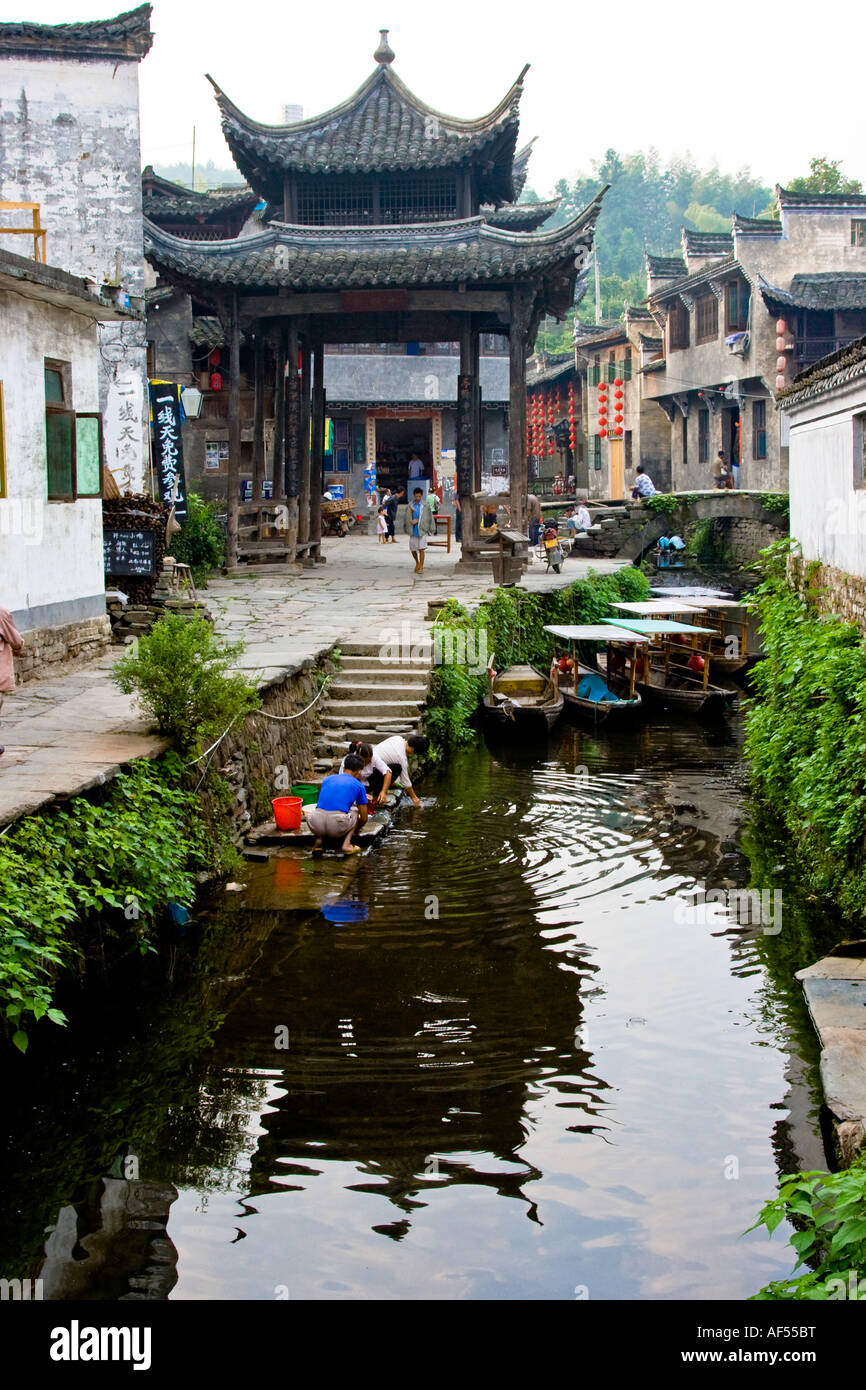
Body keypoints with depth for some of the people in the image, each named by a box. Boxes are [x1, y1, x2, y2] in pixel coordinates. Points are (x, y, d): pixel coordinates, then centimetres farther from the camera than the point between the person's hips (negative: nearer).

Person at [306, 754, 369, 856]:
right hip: (338, 827, -2)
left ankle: (318, 840, 12)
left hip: (317, 825, 2)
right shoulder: (358, 786, 14)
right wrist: (355, 828, 43)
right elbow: (364, 818, 19)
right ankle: (346, 843, 9)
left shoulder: (327, 779, 23)